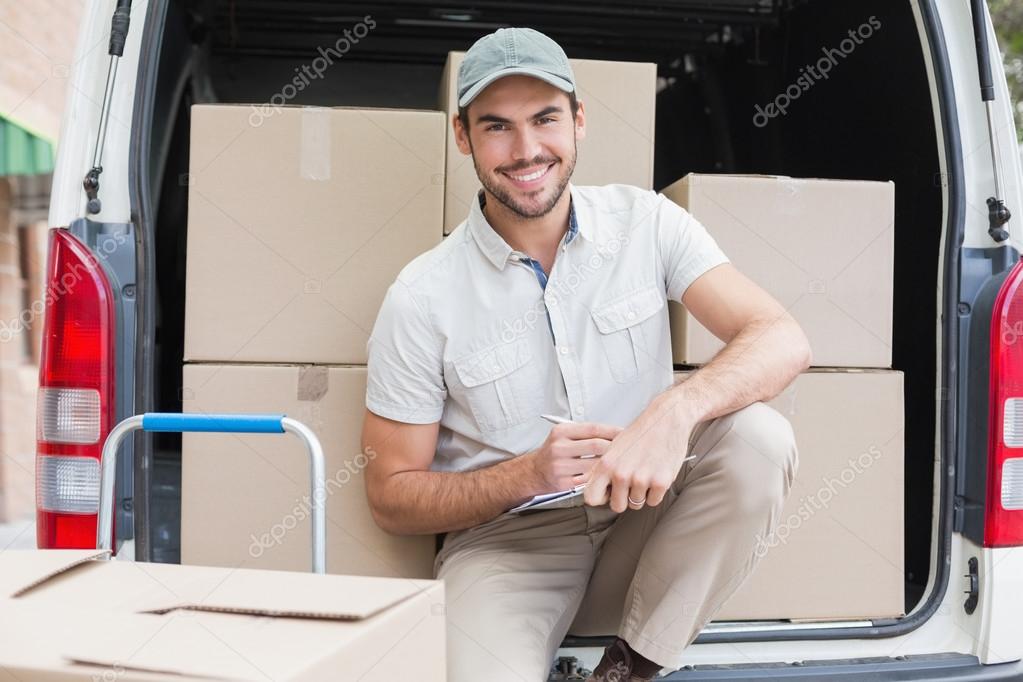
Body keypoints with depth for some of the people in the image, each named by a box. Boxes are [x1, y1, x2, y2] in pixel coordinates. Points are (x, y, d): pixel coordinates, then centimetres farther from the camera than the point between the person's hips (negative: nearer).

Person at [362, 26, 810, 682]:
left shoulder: (645, 222, -4)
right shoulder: (422, 299, -10)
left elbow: (784, 341, -13)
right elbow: (392, 498, -4)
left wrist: (674, 411, -33)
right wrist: (529, 474, -21)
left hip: (641, 522, 3)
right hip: (506, 542, -3)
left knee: (761, 437, -25)